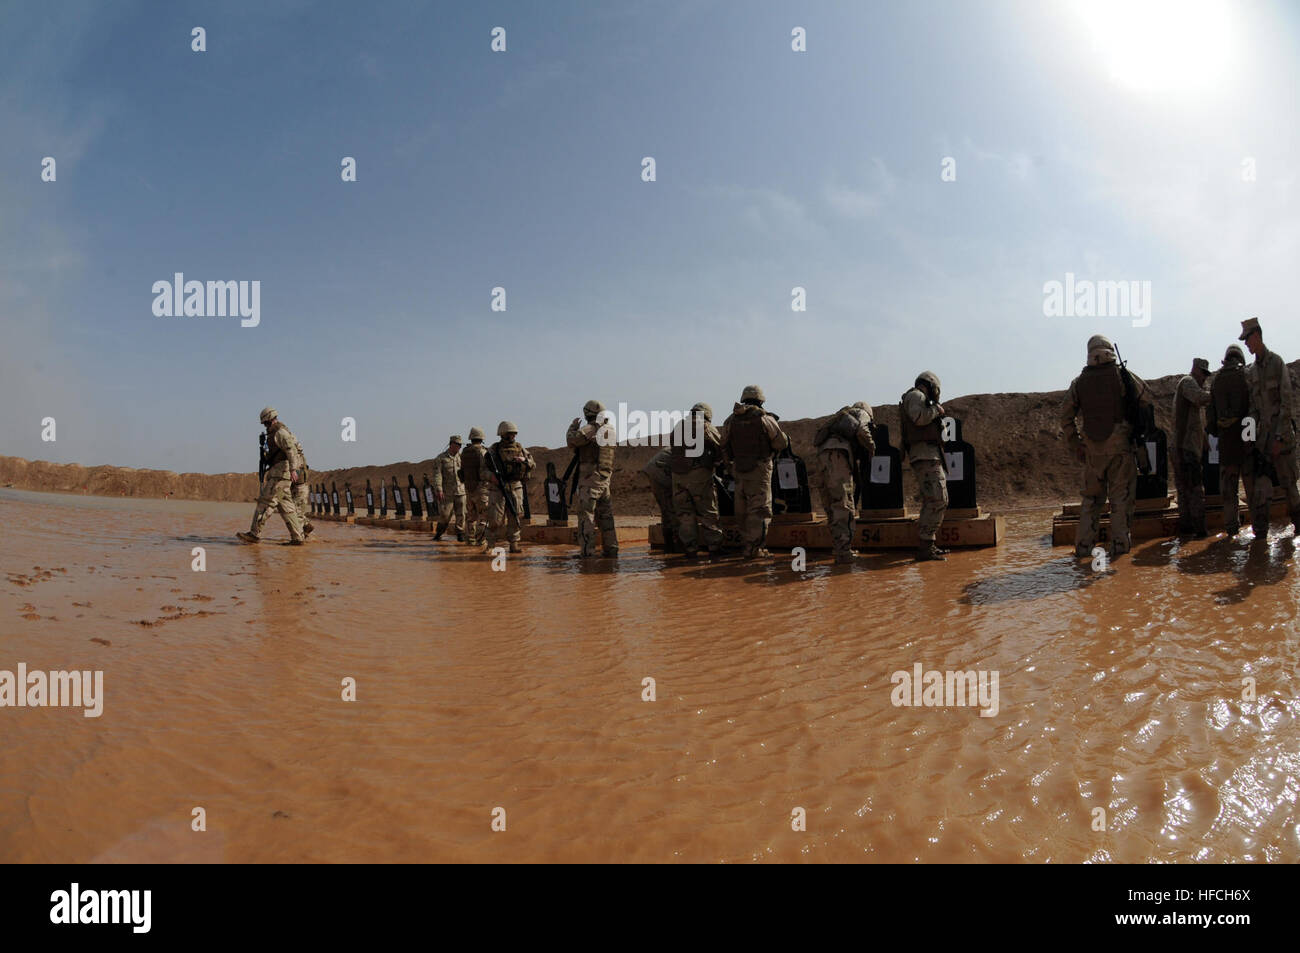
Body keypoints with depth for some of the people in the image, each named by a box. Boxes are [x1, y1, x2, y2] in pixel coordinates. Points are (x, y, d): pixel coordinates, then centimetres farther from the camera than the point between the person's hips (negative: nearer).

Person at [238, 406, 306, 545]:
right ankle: (298, 537, 2)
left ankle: (255, 533, -9)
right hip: (279, 473, 10)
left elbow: (291, 449, -23)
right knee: (285, 505, 6)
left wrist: (293, 469, -34)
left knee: (266, 500, -10)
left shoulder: (280, 432, -9)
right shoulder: (278, 432, 24)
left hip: (282, 471, -10)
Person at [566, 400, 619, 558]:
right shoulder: (611, 429, 9)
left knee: (586, 515, -5)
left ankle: (587, 550, -8)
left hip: (590, 477, -7)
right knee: (605, 515, 13)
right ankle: (610, 549, 15)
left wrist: (574, 426, 3)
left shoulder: (590, 429, -12)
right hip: (605, 478, 7)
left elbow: (571, 441, -15)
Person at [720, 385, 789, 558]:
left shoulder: (731, 420, 4)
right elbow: (782, 443, -5)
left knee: (742, 510, 14)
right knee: (760, 509, -3)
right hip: (760, 470, -5)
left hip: (739, 471, 5)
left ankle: (748, 542, 21)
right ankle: (754, 548, -8)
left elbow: (724, 447, 10)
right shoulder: (765, 418, -9)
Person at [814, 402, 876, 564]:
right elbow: (861, 431, -6)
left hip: (823, 453, 8)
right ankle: (843, 551, -17)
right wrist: (871, 448, 10)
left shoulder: (841, 416, 37)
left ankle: (837, 547, 19)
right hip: (837, 453, -8)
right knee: (844, 504, -11)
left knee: (832, 504, 13)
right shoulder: (861, 413, 16)